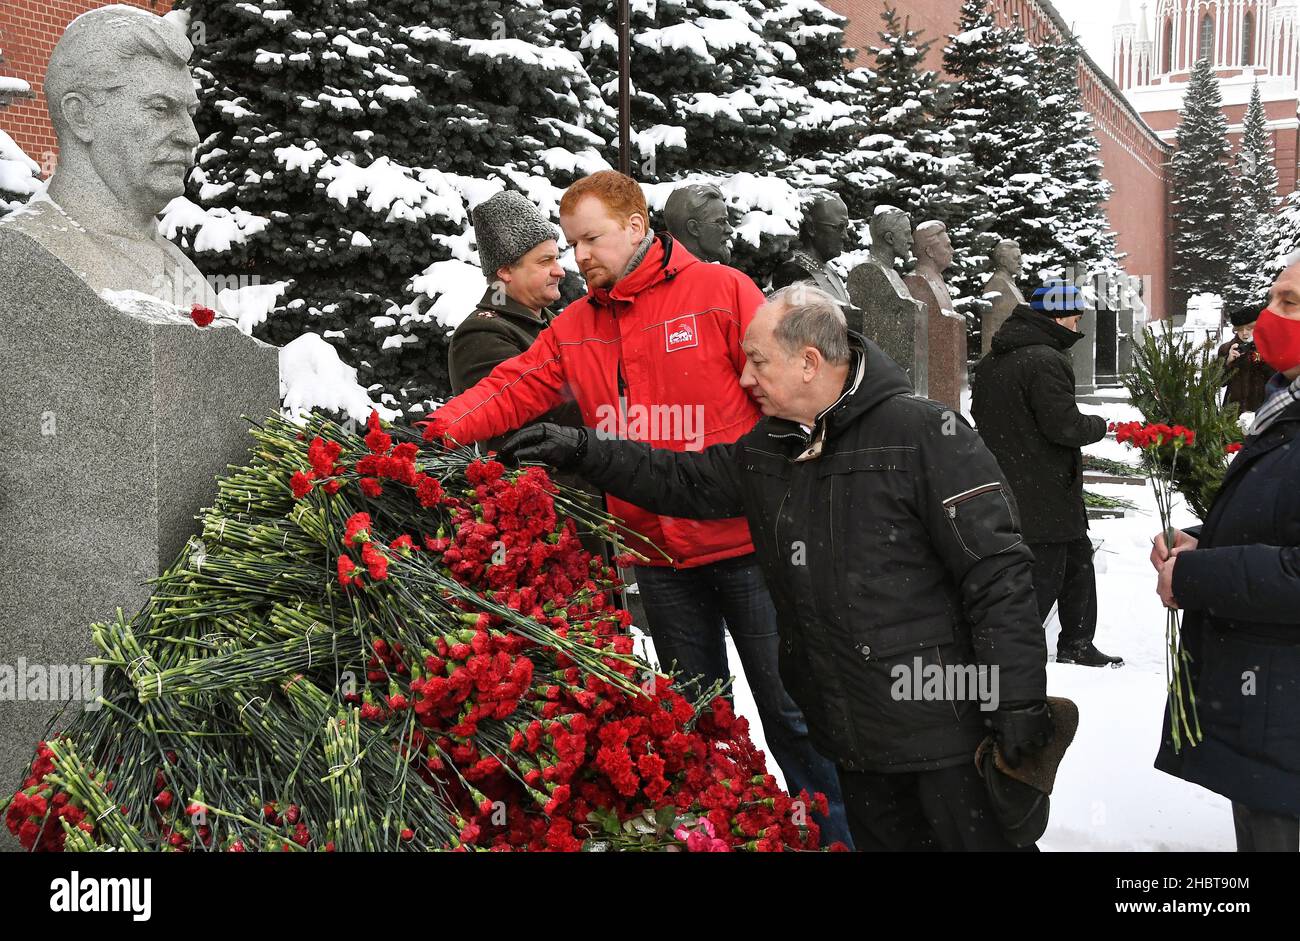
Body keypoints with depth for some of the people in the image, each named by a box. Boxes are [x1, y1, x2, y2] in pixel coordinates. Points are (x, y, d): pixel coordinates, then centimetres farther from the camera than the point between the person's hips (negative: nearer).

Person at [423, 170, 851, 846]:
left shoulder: (723, 291, -7)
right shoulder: (575, 327, 8)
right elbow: (513, 388, 1)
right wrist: (442, 429, -16)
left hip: (743, 543, -4)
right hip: (658, 557, 5)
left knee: (789, 709, 4)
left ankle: (835, 832, 20)